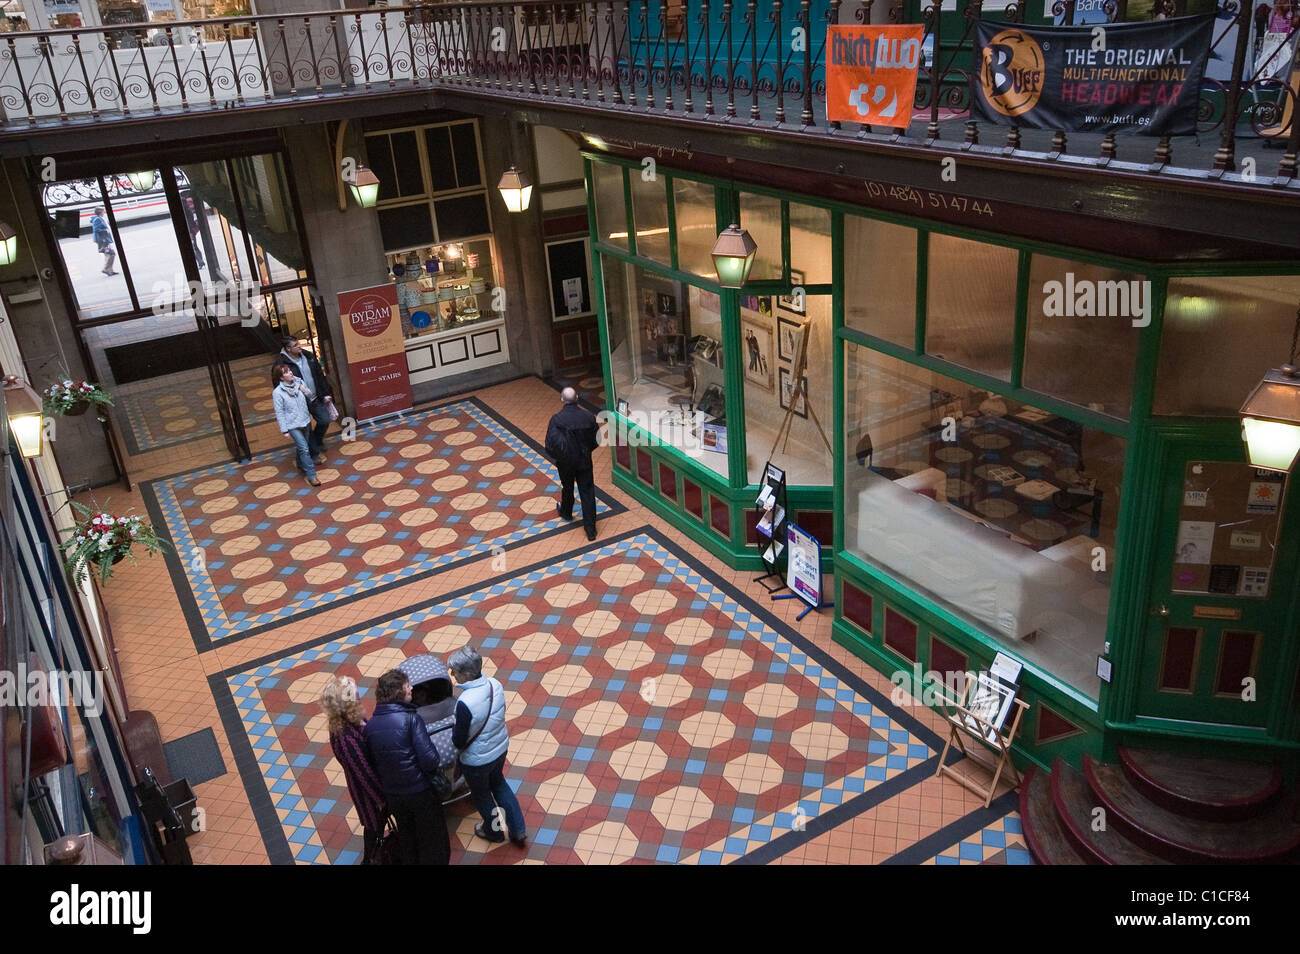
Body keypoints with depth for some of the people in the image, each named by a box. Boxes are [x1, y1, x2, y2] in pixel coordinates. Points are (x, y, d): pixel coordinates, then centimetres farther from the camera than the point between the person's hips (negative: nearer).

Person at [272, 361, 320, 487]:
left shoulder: (299, 383, -3)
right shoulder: (277, 392, -16)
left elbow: (310, 397, 12)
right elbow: (279, 413, -13)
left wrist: (306, 391, -11)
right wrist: (285, 430, -14)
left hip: (304, 421, 5)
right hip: (292, 425, -5)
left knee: (302, 446, 22)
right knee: (304, 449, -9)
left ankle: (301, 465, 47)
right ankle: (311, 475, -3)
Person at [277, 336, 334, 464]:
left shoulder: (308, 357, 1)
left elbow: (320, 376, 9)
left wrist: (326, 394, 9)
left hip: (316, 398, 5)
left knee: (325, 420, 10)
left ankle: (318, 440, 38)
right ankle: (316, 452, 20)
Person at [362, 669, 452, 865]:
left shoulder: (369, 726, -6)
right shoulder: (410, 719, -22)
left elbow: (370, 761, 2)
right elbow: (428, 759, -27)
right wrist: (439, 764, -6)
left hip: (391, 793, 5)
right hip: (420, 790, -5)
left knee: (405, 833, 28)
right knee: (431, 836, 17)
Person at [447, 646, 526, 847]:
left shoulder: (465, 703, -37)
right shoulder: (495, 684, -17)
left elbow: (459, 741, -24)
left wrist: (455, 736, -1)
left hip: (477, 760, -6)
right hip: (501, 747, 6)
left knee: (481, 794, 23)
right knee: (498, 783, 31)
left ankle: (494, 831, 48)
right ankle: (518, 830, 38)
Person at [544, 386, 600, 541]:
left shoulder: (557, 420, -22)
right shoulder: (589, 418, -14)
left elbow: (550, 445, -19)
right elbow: (595, 441, -2)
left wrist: (557, 457, 2)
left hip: (565, 463, -1)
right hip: (584, 462, 1)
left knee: (567, 489, 25)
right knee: (587, 493, 8)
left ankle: (566, 512, 52)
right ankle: (591, 529, 10)